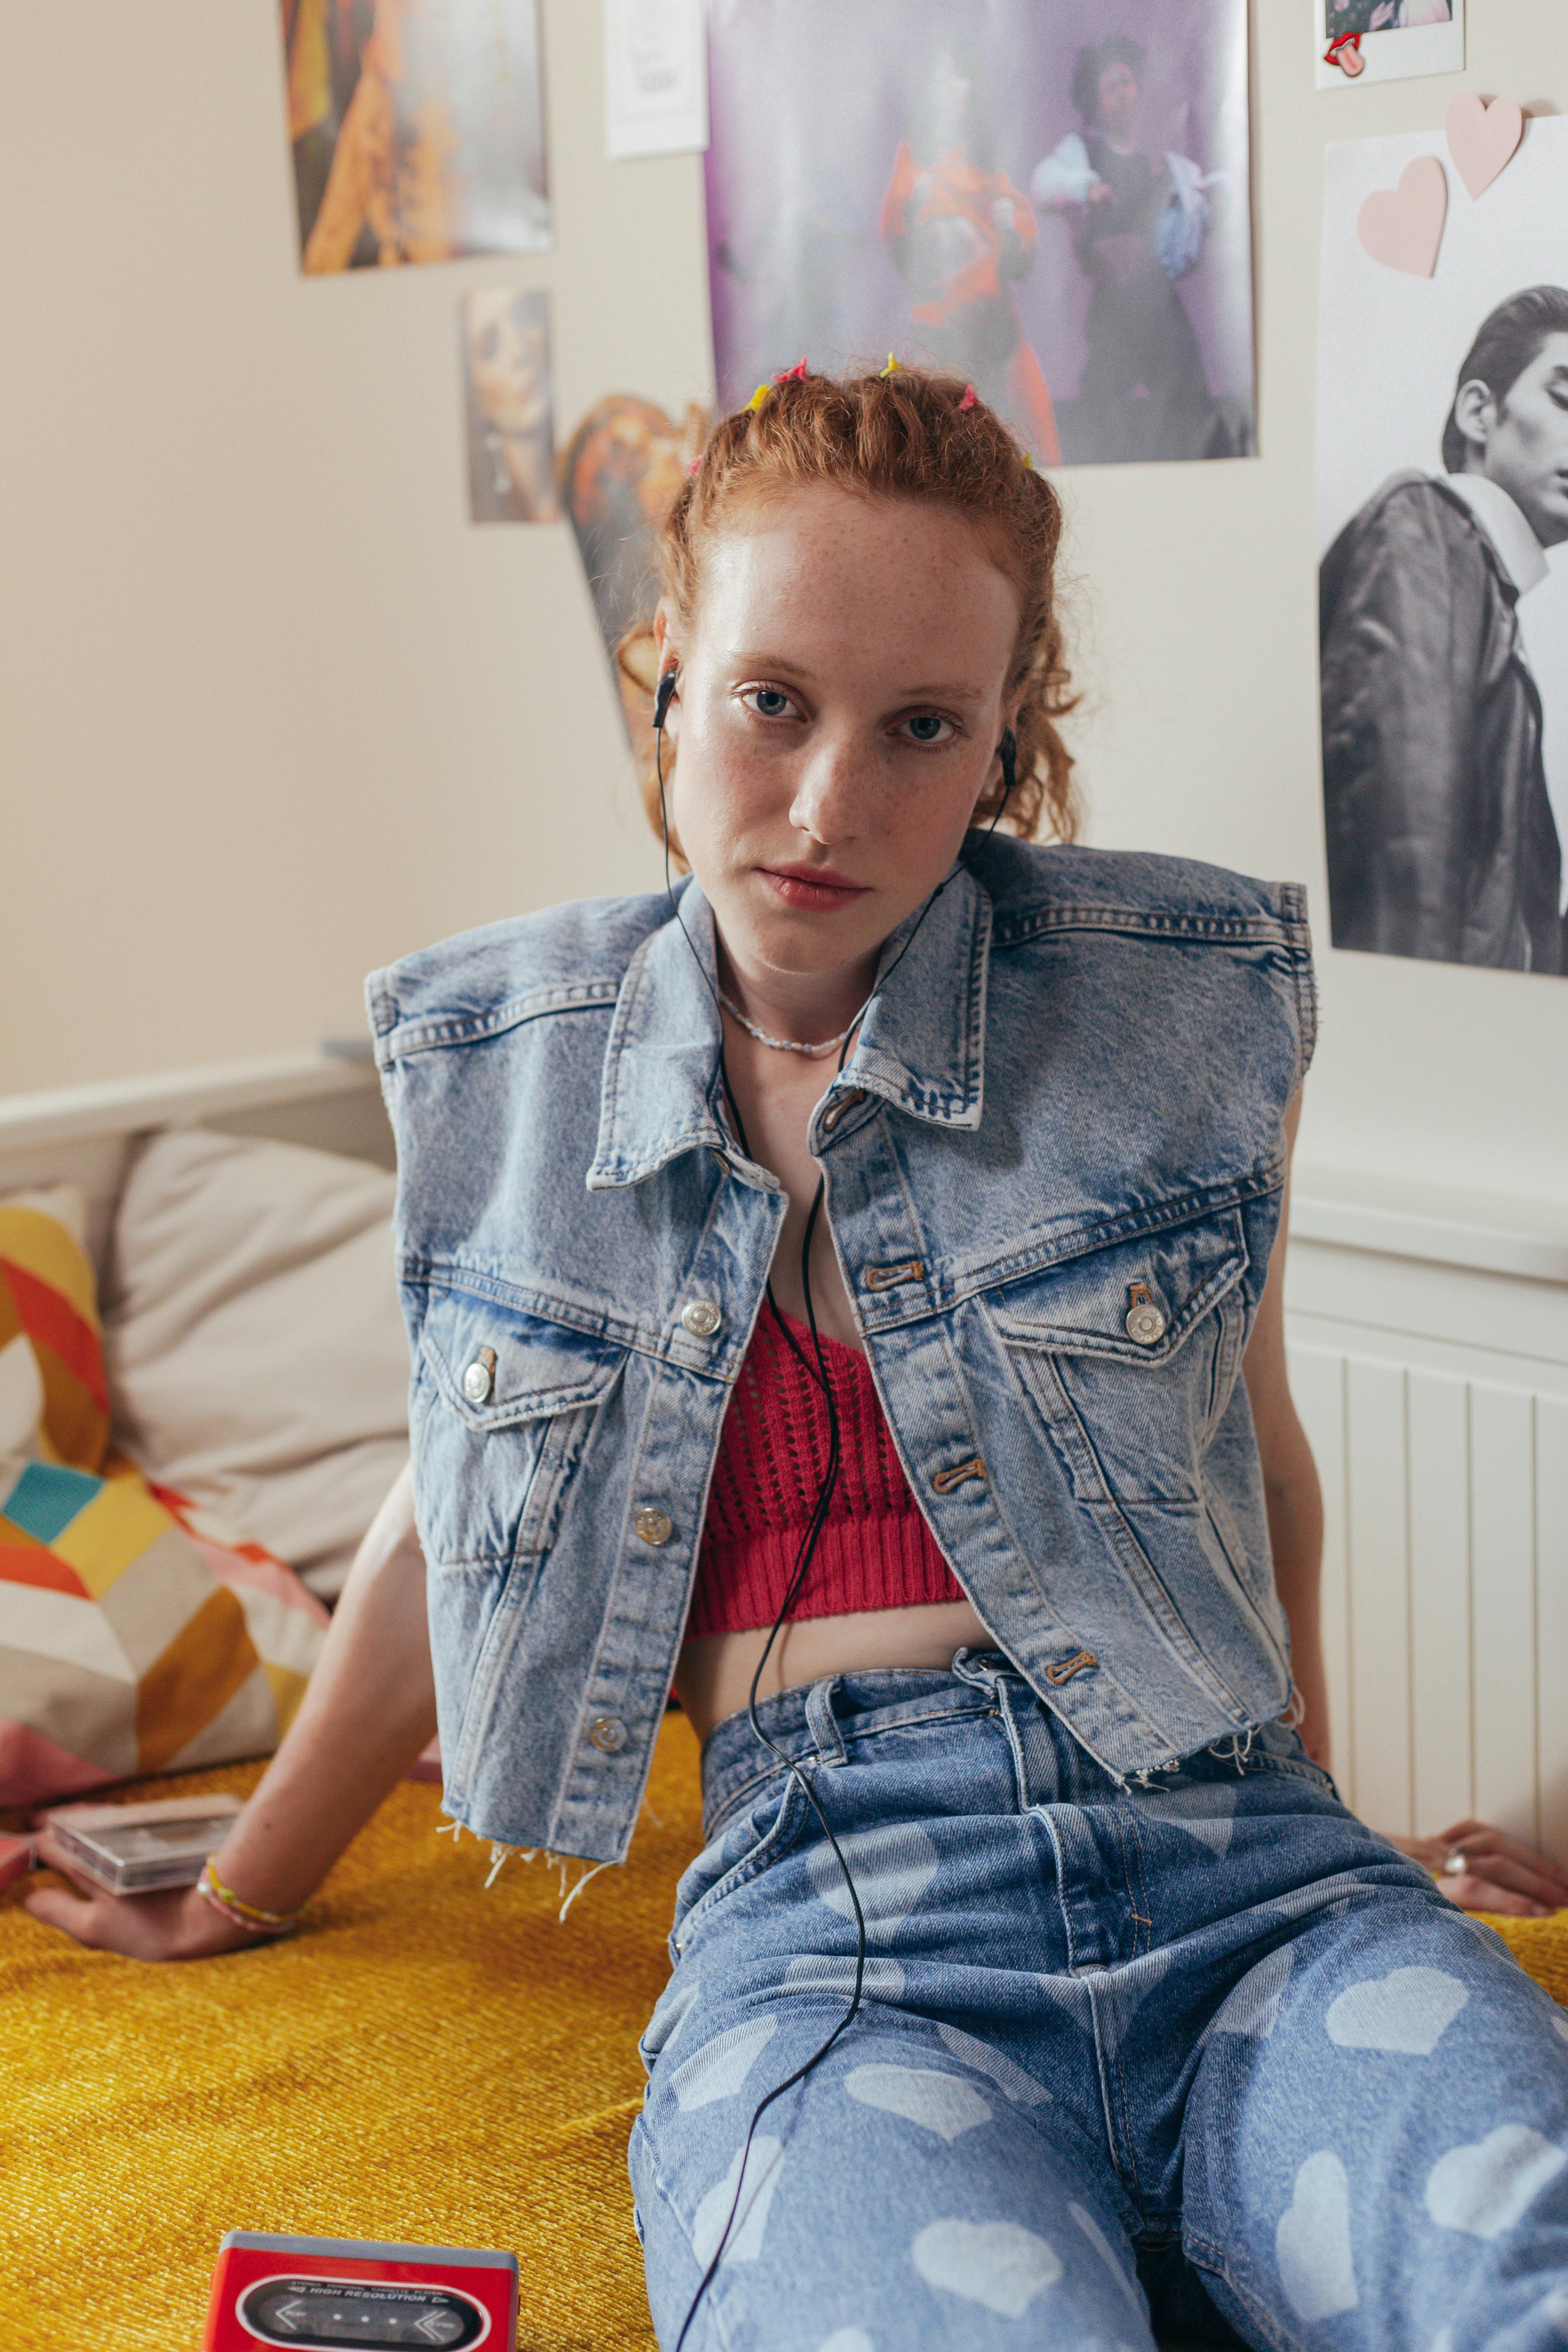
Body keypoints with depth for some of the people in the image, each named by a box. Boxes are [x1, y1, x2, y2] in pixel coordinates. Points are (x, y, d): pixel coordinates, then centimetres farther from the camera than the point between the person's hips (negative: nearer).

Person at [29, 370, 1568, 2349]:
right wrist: (230, 1899, 34)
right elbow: (449, 1535, 23)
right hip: (828, 1914, 0)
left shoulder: (1188, 1002, 4)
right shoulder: (504, 1063, 8)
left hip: (1220, 1863, 1)